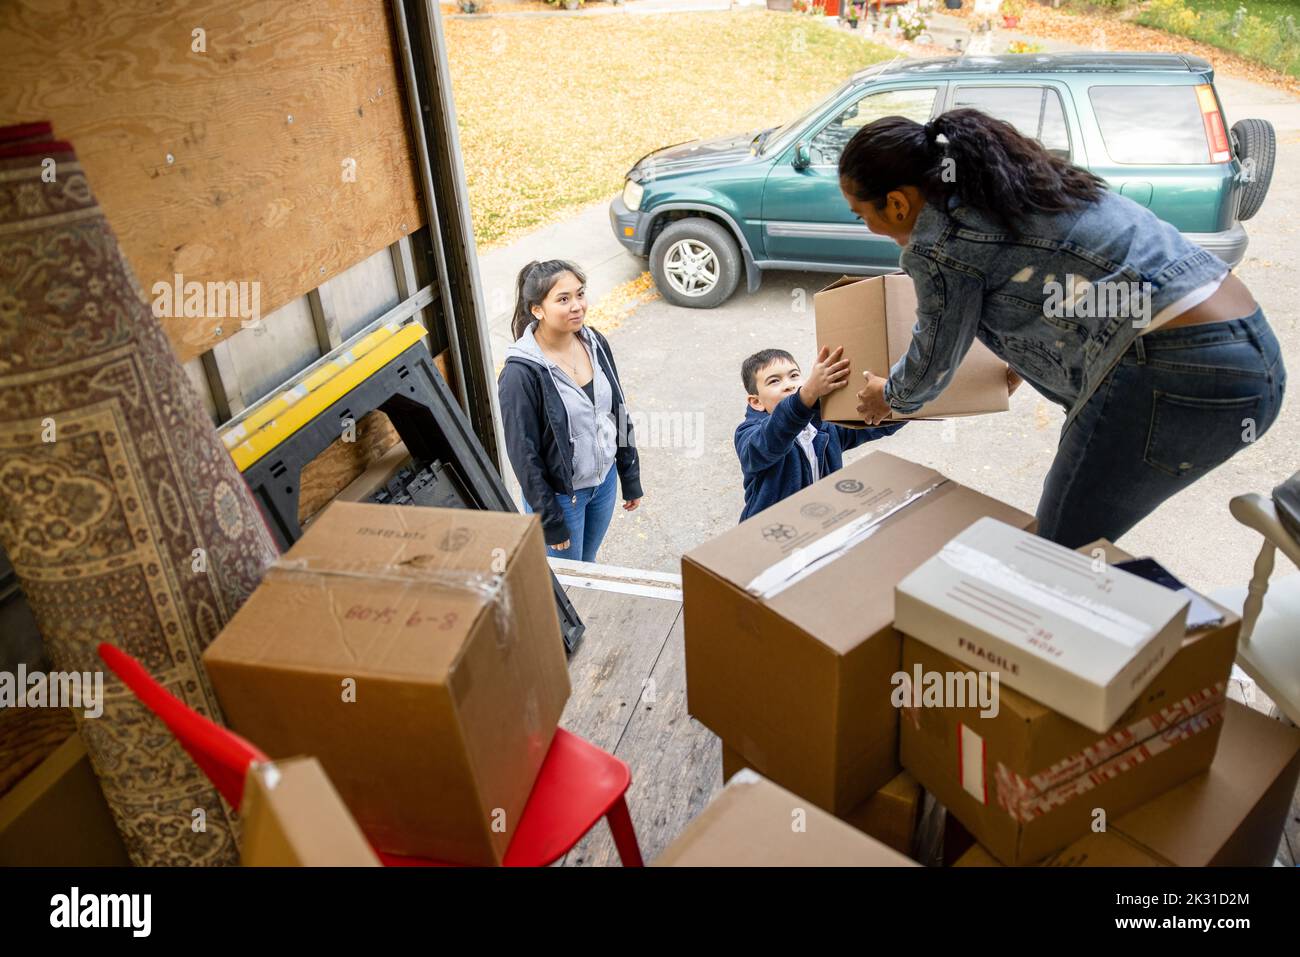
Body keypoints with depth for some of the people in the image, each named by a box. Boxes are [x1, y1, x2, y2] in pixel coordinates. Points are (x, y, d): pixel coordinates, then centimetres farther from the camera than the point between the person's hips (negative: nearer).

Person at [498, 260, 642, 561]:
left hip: (604, 480, 5)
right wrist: (550, 521, -14)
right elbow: (523, 454, -19)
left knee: (588, 563, 25)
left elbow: (619, 414, 5)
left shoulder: (596, 344, -6)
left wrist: (631, 479, 9)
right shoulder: (520, 372, -25)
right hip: (561, 493, -5)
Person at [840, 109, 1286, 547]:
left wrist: (889, 396, 28)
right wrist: (1023, 356, 52)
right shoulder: (1007, 176, 17)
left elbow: (935, 359, 6)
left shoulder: (942, 240, -10)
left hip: (1174, 377, -9)